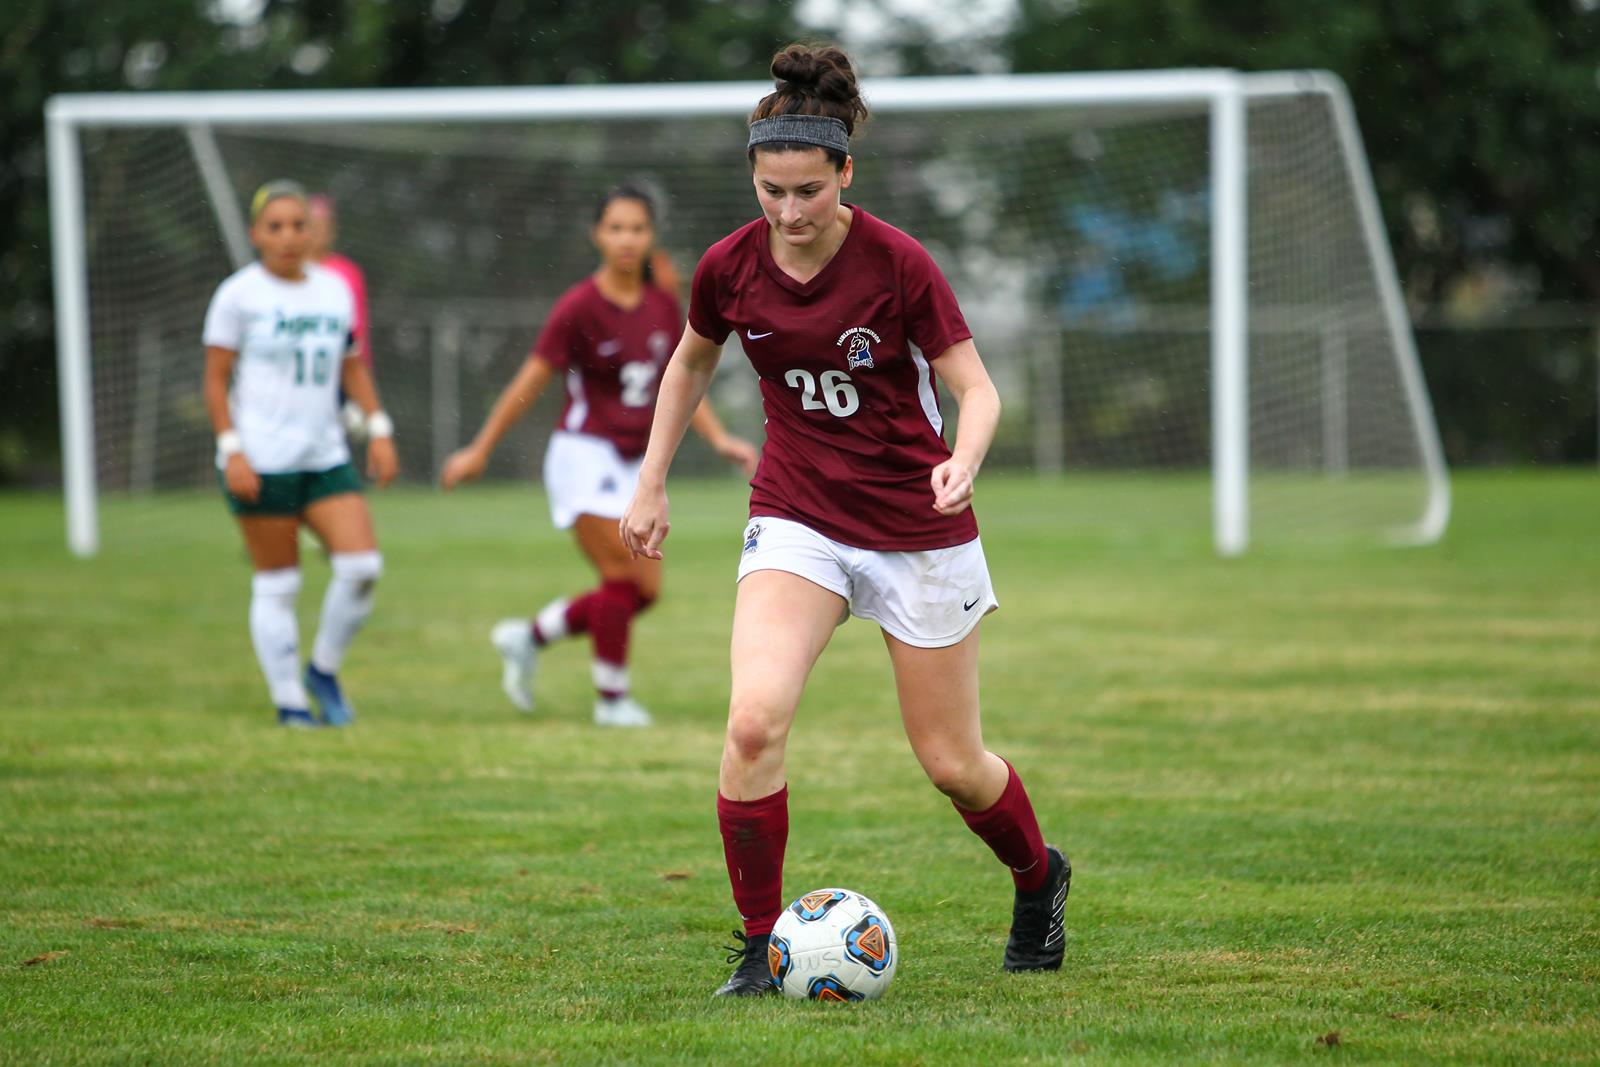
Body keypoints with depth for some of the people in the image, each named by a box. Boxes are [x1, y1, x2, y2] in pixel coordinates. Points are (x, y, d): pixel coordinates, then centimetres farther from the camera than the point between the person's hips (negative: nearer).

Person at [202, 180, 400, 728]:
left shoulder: (333, 289, 12)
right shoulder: (238, 294, -3)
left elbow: (353, 368, 19)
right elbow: (216, 380, -3)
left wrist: (379, 430, 8)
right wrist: (231, 449, -13)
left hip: (326, 457, 5)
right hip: (262, 463, -5)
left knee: (361, 564, -8)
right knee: (276, 584, -1)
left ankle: (324, 671, 12)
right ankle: (289, 701, 9)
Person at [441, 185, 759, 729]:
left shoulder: (664, 307, 4)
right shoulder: (580, 307, -12)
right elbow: (530, 382, -7)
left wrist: (719, 438, 2)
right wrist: (480, 450, -3)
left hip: (632, 464, 7)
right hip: (585, 454, -7)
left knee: (644, 591, 4)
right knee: (623, 575, -12)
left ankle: (528, 637, 21)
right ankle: (611, 697, 3)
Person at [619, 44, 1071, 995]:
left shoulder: (897, 263, -17)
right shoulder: (731, 267, -7)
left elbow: (977, 389, -12)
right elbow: (691, 363, 14)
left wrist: (963, 462, -33)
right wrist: (652, 484, 14)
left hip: (917, 525, -2)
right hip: (797, 516, 2)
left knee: (952, 763, 7)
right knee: (755, 719, -22)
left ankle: (1040, 879, 39)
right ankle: (761, 948, -8)